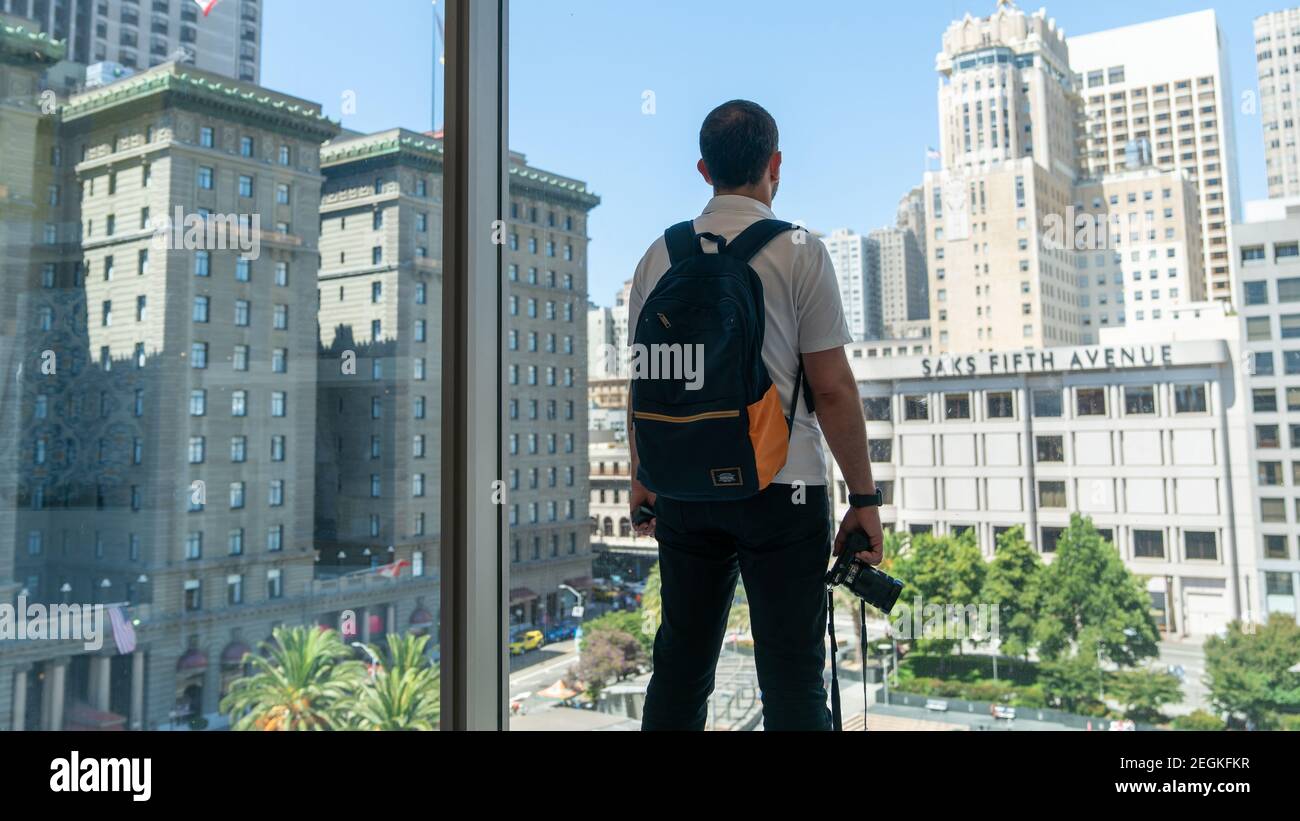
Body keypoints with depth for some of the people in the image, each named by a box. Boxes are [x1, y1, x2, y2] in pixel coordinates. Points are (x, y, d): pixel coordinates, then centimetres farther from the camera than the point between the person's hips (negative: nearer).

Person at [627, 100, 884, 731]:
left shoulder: (660, 255, 6)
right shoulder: (799, 252, -5)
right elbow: (833, 388, -8)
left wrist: (641, 479, 20)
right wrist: (864, 498, -1)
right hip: (781, 487, -4)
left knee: (678, 668, 15)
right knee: (792, 678, 5)